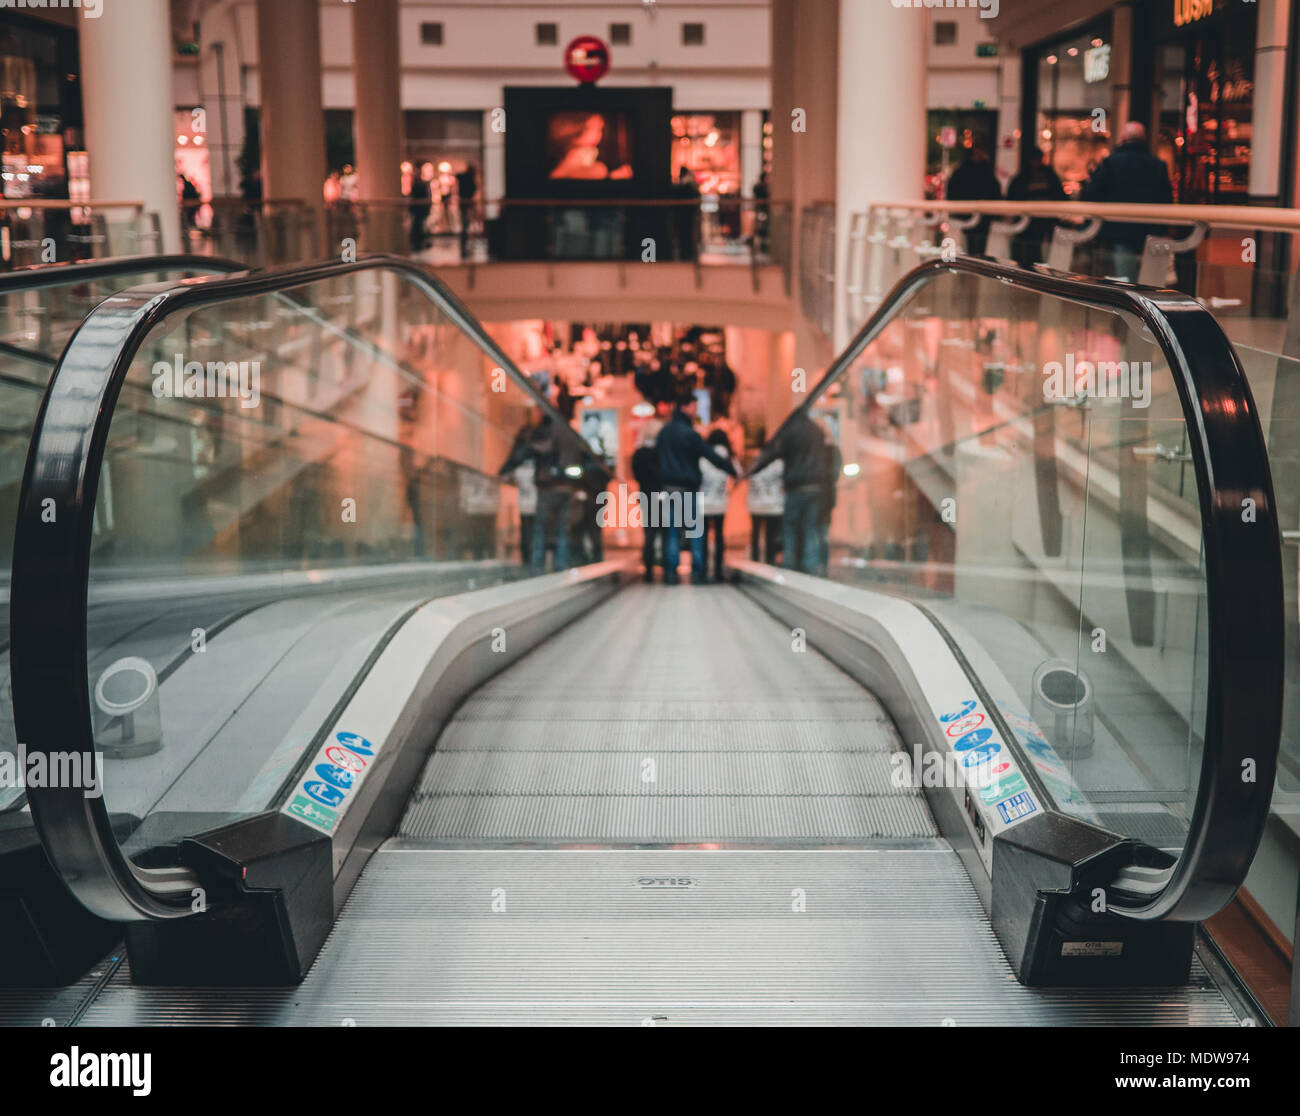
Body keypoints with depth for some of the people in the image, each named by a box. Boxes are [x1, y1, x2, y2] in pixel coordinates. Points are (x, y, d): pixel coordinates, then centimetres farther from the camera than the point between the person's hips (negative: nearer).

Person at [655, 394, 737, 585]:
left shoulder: (664, 431, 10)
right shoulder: (689, 433, -13)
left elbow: (656, 454, 18)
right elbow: (710, 455, -13)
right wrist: (731, 468, -5)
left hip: (668, 486, 6)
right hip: (687, 488, -6)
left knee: (672, 531, 7)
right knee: (695, 530, 2)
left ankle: (671, 573, 2)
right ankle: (696, 572, -3)